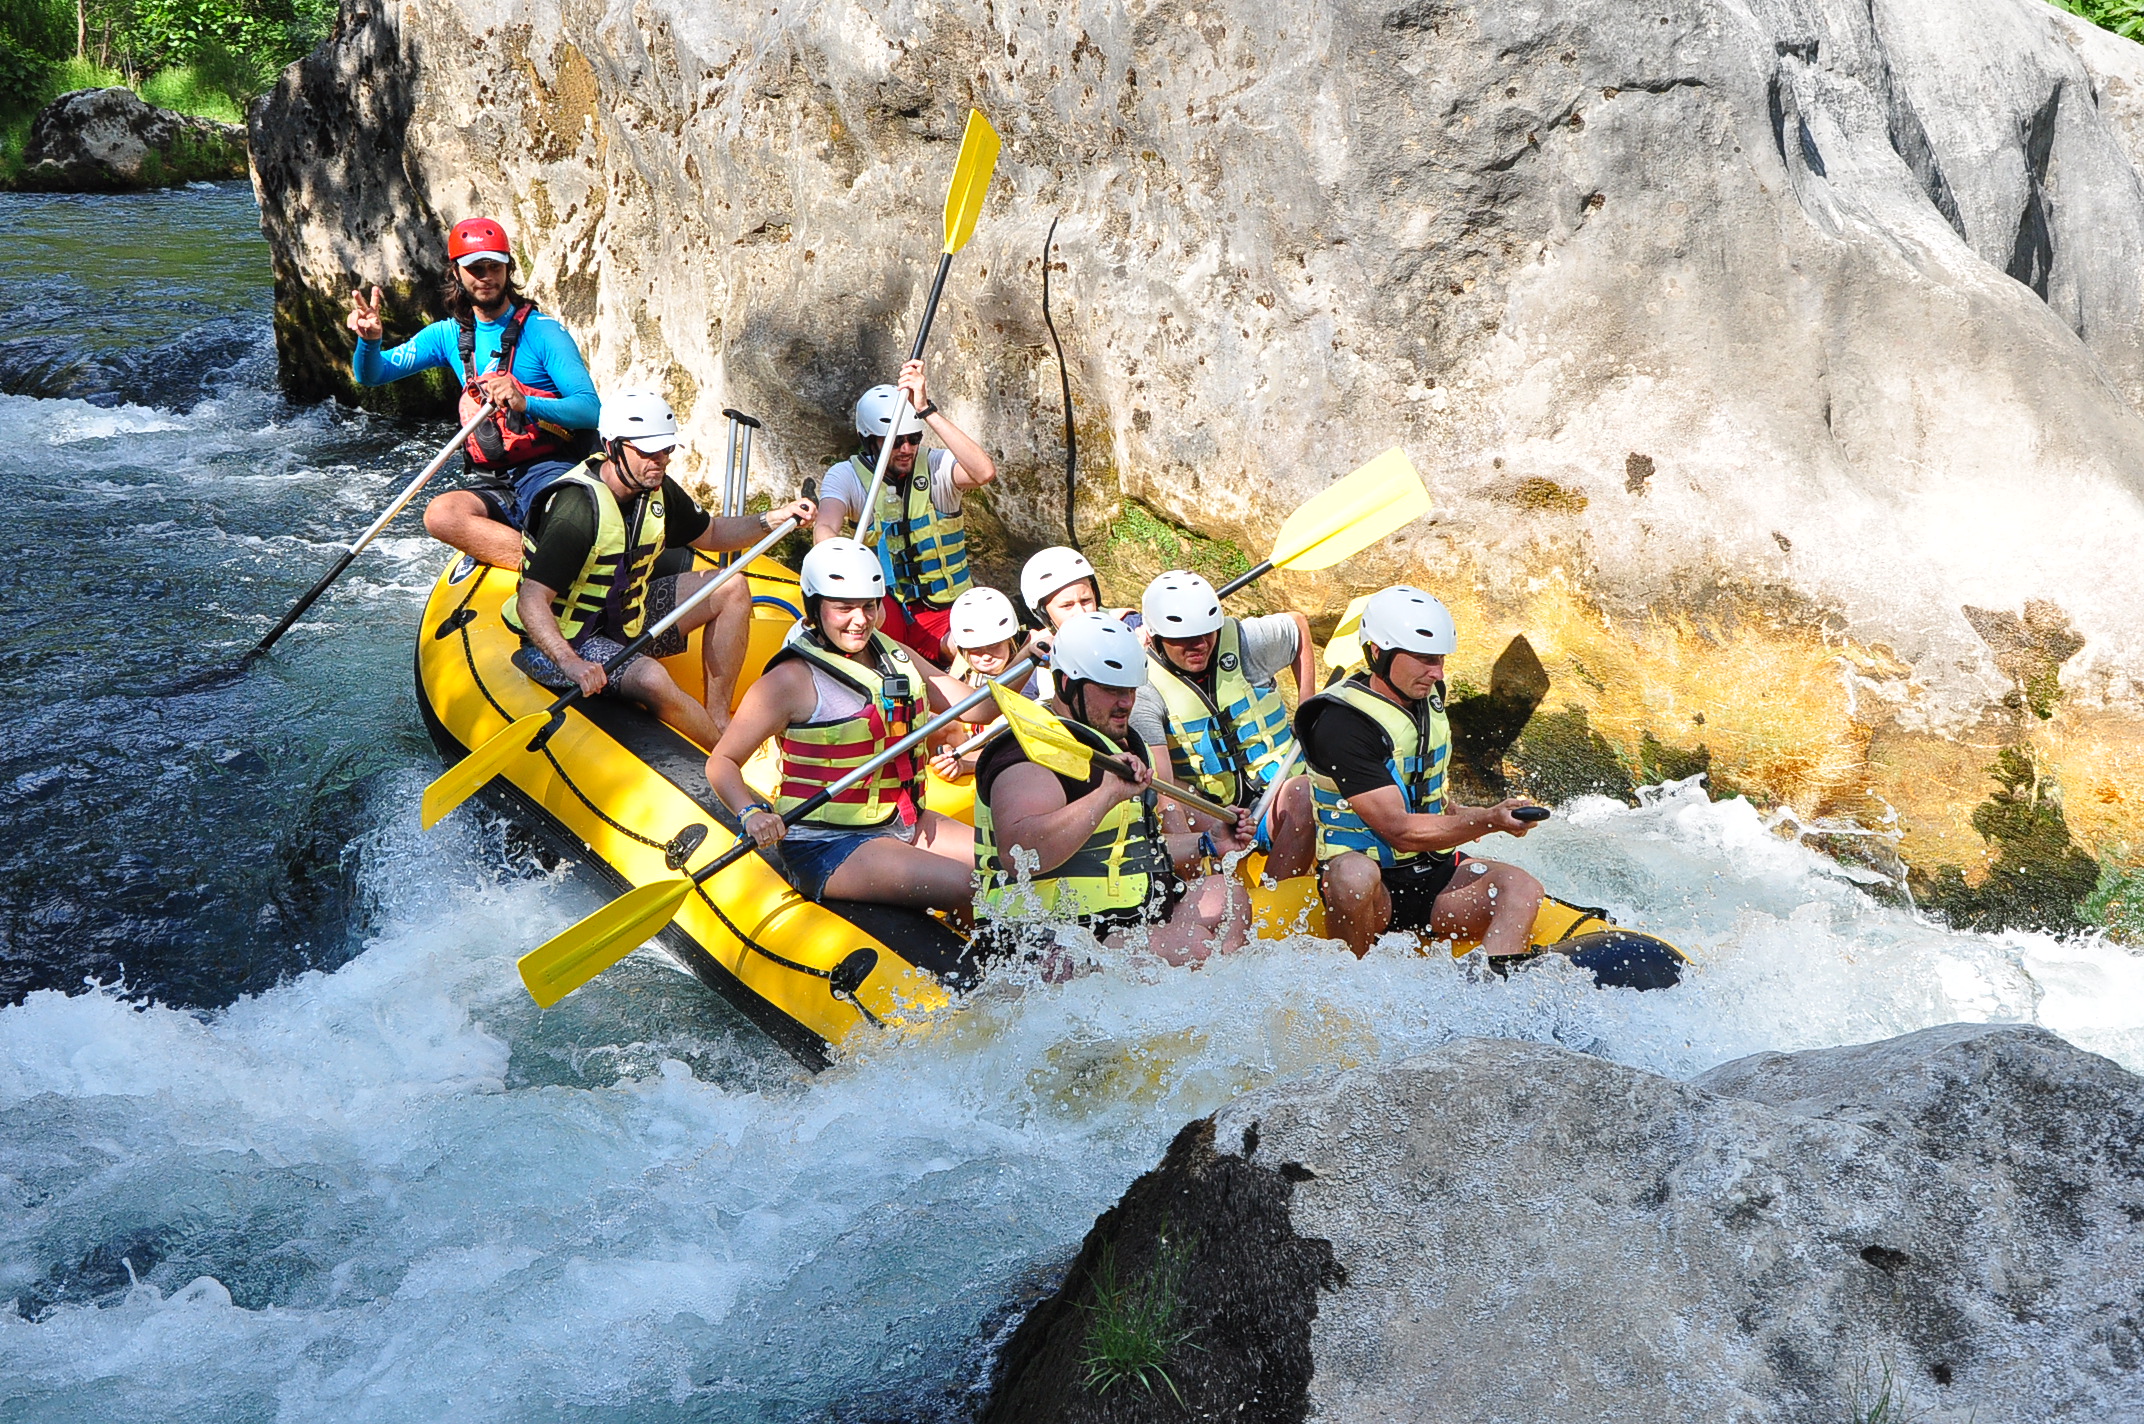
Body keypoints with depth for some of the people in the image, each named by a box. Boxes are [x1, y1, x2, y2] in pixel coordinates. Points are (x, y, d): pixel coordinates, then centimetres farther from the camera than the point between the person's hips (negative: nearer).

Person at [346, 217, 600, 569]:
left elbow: (591, 409, -12)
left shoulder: (542, 332, -2)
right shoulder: (449, 335, 13)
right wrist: (370, 340, -10)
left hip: (552, 473, -5)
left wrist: (526, 405, -29)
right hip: (495, 487, 5)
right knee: (440, 514, -29)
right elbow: (370, 376, 13)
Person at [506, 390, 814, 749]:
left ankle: (719, 718, 0)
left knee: (731, 589, 2)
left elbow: (709, 534, 16)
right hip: (570, 639, -9)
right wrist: (570, 663, -47)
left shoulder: (656, 489, -2)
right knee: (652, 679, -36)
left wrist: (775, 519, 0)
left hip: (627, 616, 9)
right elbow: (531, 602, -32)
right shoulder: (579, 509, -28)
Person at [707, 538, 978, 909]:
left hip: (902, 825, 8)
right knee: (968, 886, -24)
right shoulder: (793, 680, -11)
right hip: (825, 847, -8)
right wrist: (751, 813, -28)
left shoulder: (894, 656, 11)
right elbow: (722, 761, -10)